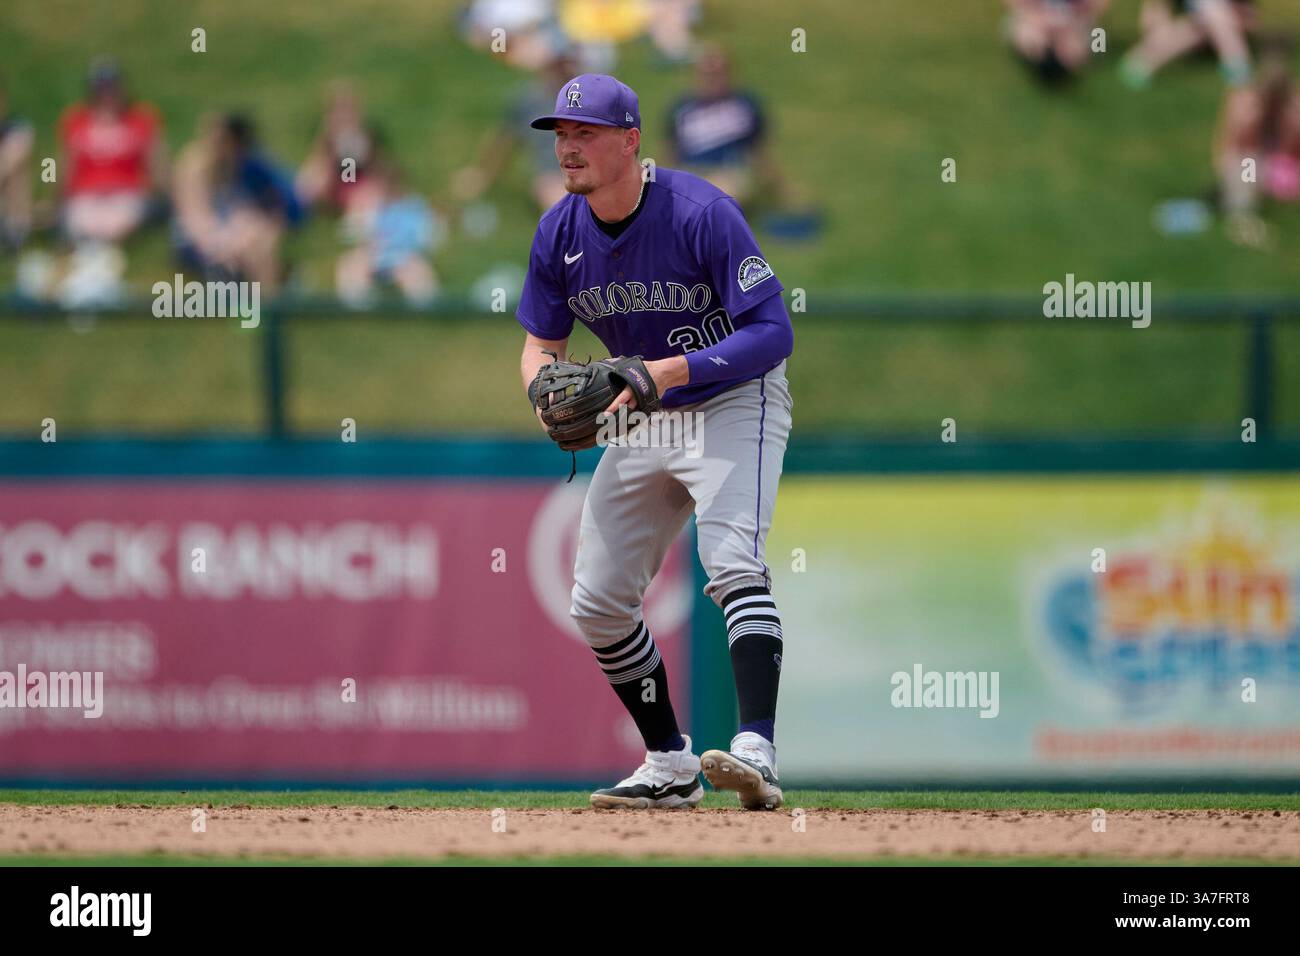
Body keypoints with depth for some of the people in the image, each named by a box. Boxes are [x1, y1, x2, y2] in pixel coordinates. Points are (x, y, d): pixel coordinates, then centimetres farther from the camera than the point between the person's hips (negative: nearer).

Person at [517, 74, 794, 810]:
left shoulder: (701, 214, -23)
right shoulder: (560, 234, -5)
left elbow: (774, 332, -25)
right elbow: (541, 343, 8)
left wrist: (673, 369, -35)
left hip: (735, 402, -7)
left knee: (733, 561, -28)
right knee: (598, 603, 5)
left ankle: (756, 755, -39)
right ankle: (671, 768, 18)